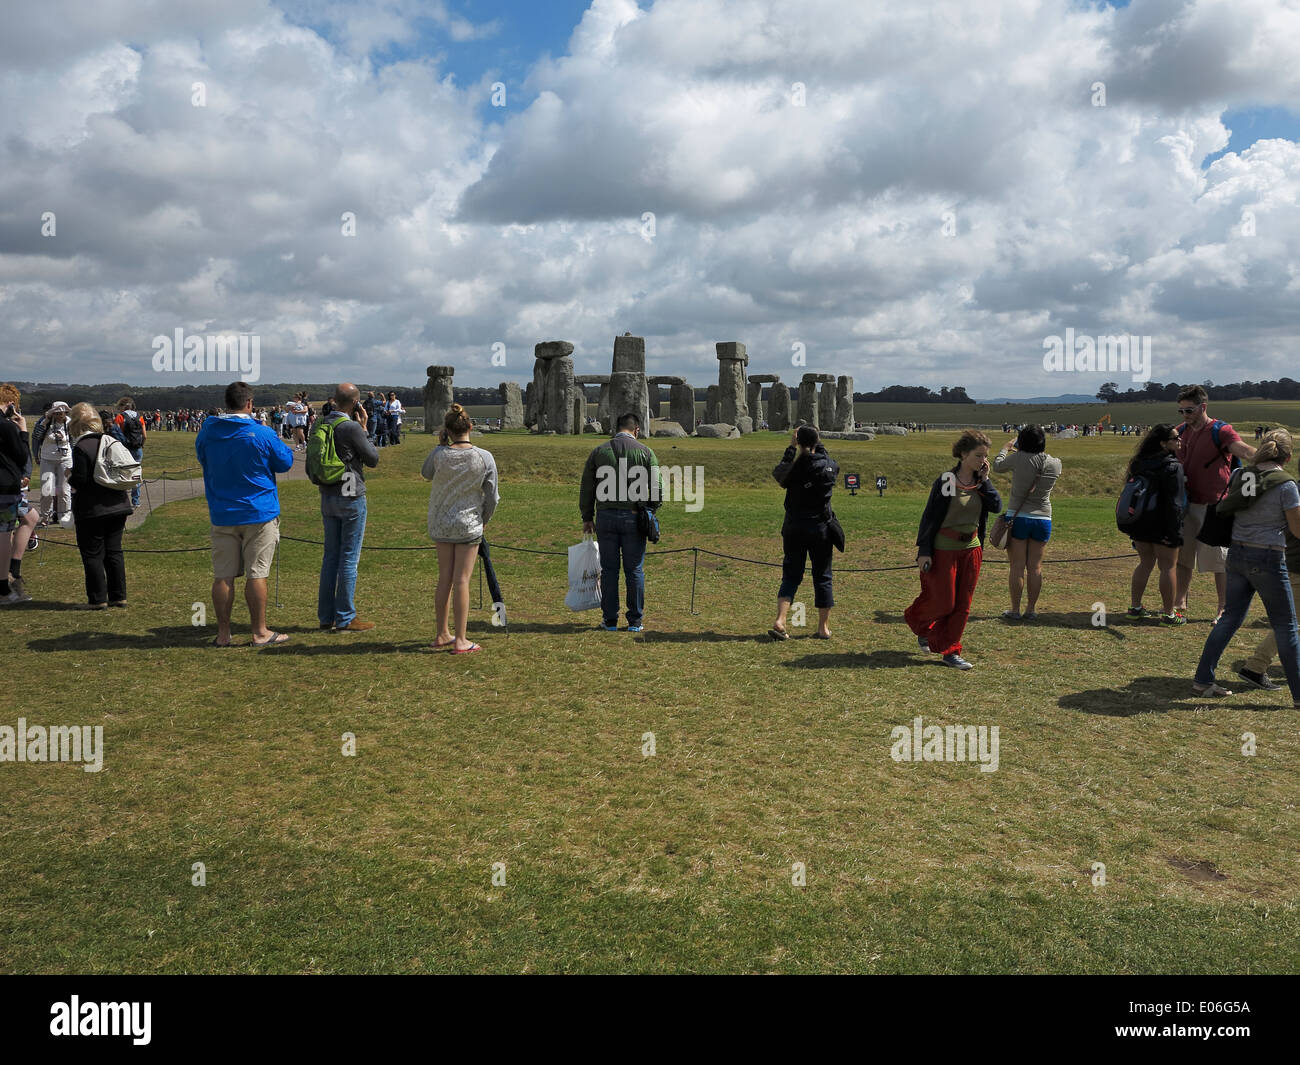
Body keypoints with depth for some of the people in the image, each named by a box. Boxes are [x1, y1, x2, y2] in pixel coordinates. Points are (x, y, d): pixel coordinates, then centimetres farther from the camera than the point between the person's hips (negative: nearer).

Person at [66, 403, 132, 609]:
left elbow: (79, 481, -15)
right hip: (118, 506, 7)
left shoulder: (81, 447, -14)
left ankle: (98, 599, 5)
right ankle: (118, 596, 15)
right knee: (114, 550, 12)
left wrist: (69, 475, 4)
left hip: (92, 509, -7)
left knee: (92, 554, 2)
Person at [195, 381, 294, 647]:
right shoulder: (262, 434, -11)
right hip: (258, 514, -4)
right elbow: (285, 463, 1)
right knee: (256, 574, 1)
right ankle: (260, 633, 7)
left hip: (221, 515, 4)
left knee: (223, 576, 7)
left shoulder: (207, 432, 3)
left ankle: (223, 634, 13)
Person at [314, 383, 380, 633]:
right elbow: (373, 460, -9)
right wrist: (364, 428, -1)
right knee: (349, 559, 0)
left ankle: (326, 616, 19)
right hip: (351, 498, -7)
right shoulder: (351, 428, -17)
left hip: (327, 497, 7)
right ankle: (344, 619, 4)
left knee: (330, 556, 14)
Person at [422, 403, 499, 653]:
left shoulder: (439, 454, -10)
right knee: (461, 581, 1)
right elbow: (493, 497, -5)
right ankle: (460, 641, 6)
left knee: (444, 580, 13)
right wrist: (484, 519, 12)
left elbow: (425, 473, 13)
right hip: (469, 524, -2)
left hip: (440, 524, 2)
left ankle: (442, 635, 24)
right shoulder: (484, 458, -12)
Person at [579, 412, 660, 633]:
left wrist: (587, 517, 13)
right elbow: (656, 488, 0)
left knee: (609, 570, 7)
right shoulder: (645, 452, 2)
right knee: (634, 570, 5)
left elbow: (586, 488, 6)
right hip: (634, 517, -1)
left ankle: (610, 620, 11)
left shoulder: (598, 451, 6)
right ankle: (635, 621, 10)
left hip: (605, 516, 1)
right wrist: (649, 512, 13)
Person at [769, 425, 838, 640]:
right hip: (820, 529, 1)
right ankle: (823, 627, 14)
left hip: (794, 528, 0)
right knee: (822, 577, 10)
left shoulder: (794, 466, -11)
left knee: (790, 576, 6)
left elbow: (778, 473, 10)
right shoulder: (830, 467, -3)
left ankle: (780, 621, -11)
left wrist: (791, 448, 11)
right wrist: (819, 444, 27)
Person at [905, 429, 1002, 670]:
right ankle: (918, 621, 32)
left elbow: (996, 506, -9)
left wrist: (984, 480, -11)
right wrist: (924, 551, -12)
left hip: (972, 549, 6)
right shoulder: (946, 481, -13)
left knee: (963, 605, 7)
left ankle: (951, 652, 16)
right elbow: (929, 516, -11)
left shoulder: (981, 482, 4)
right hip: (944, 550, -6)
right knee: (943, 602, 0)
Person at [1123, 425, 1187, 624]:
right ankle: (1168, 614, 9)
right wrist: (1174, 531, -17)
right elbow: (1174, 503, -18)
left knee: (1145, 563, 17)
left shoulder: (1138, 464, 7)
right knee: (1168, 566, 3)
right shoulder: (1173, 467, -15)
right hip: (1162, 528, -7)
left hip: (1140, 525, 7)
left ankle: (1135, 607, 20)